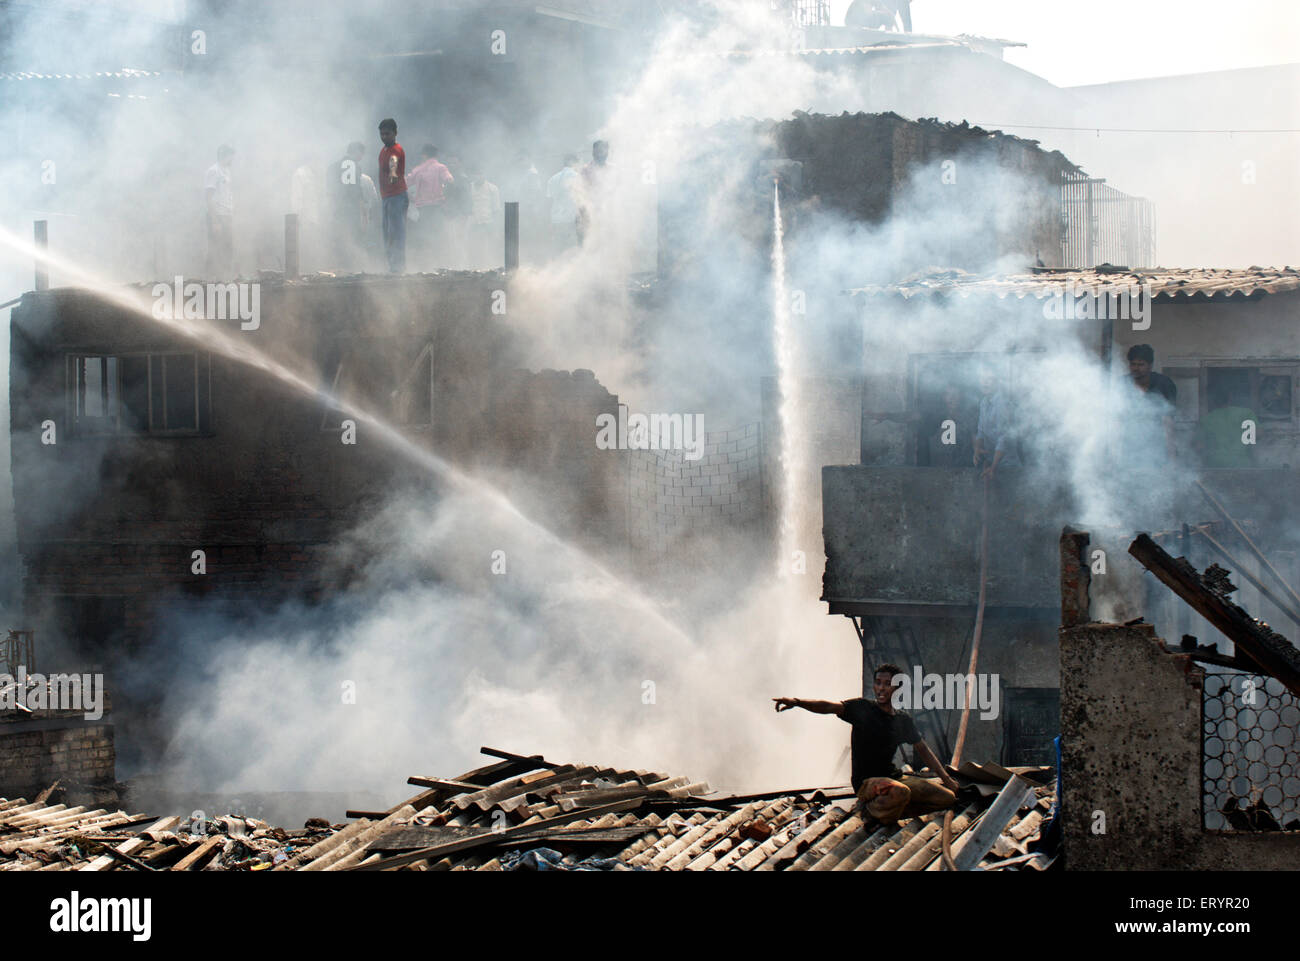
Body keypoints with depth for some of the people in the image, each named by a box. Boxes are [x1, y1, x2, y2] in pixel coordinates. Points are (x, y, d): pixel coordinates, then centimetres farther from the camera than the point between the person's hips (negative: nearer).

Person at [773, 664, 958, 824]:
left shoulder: (903, 719, 11)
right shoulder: (862, 709, -5)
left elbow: (923, 749, 21)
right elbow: (830, 707, -21)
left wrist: (946, 778, 16)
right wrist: (797, 702, -39)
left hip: (893, 777, 7)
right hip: (866, 781, -7)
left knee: (948, 798, -1)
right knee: (899, 792, -39)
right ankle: (870, 806, -9)